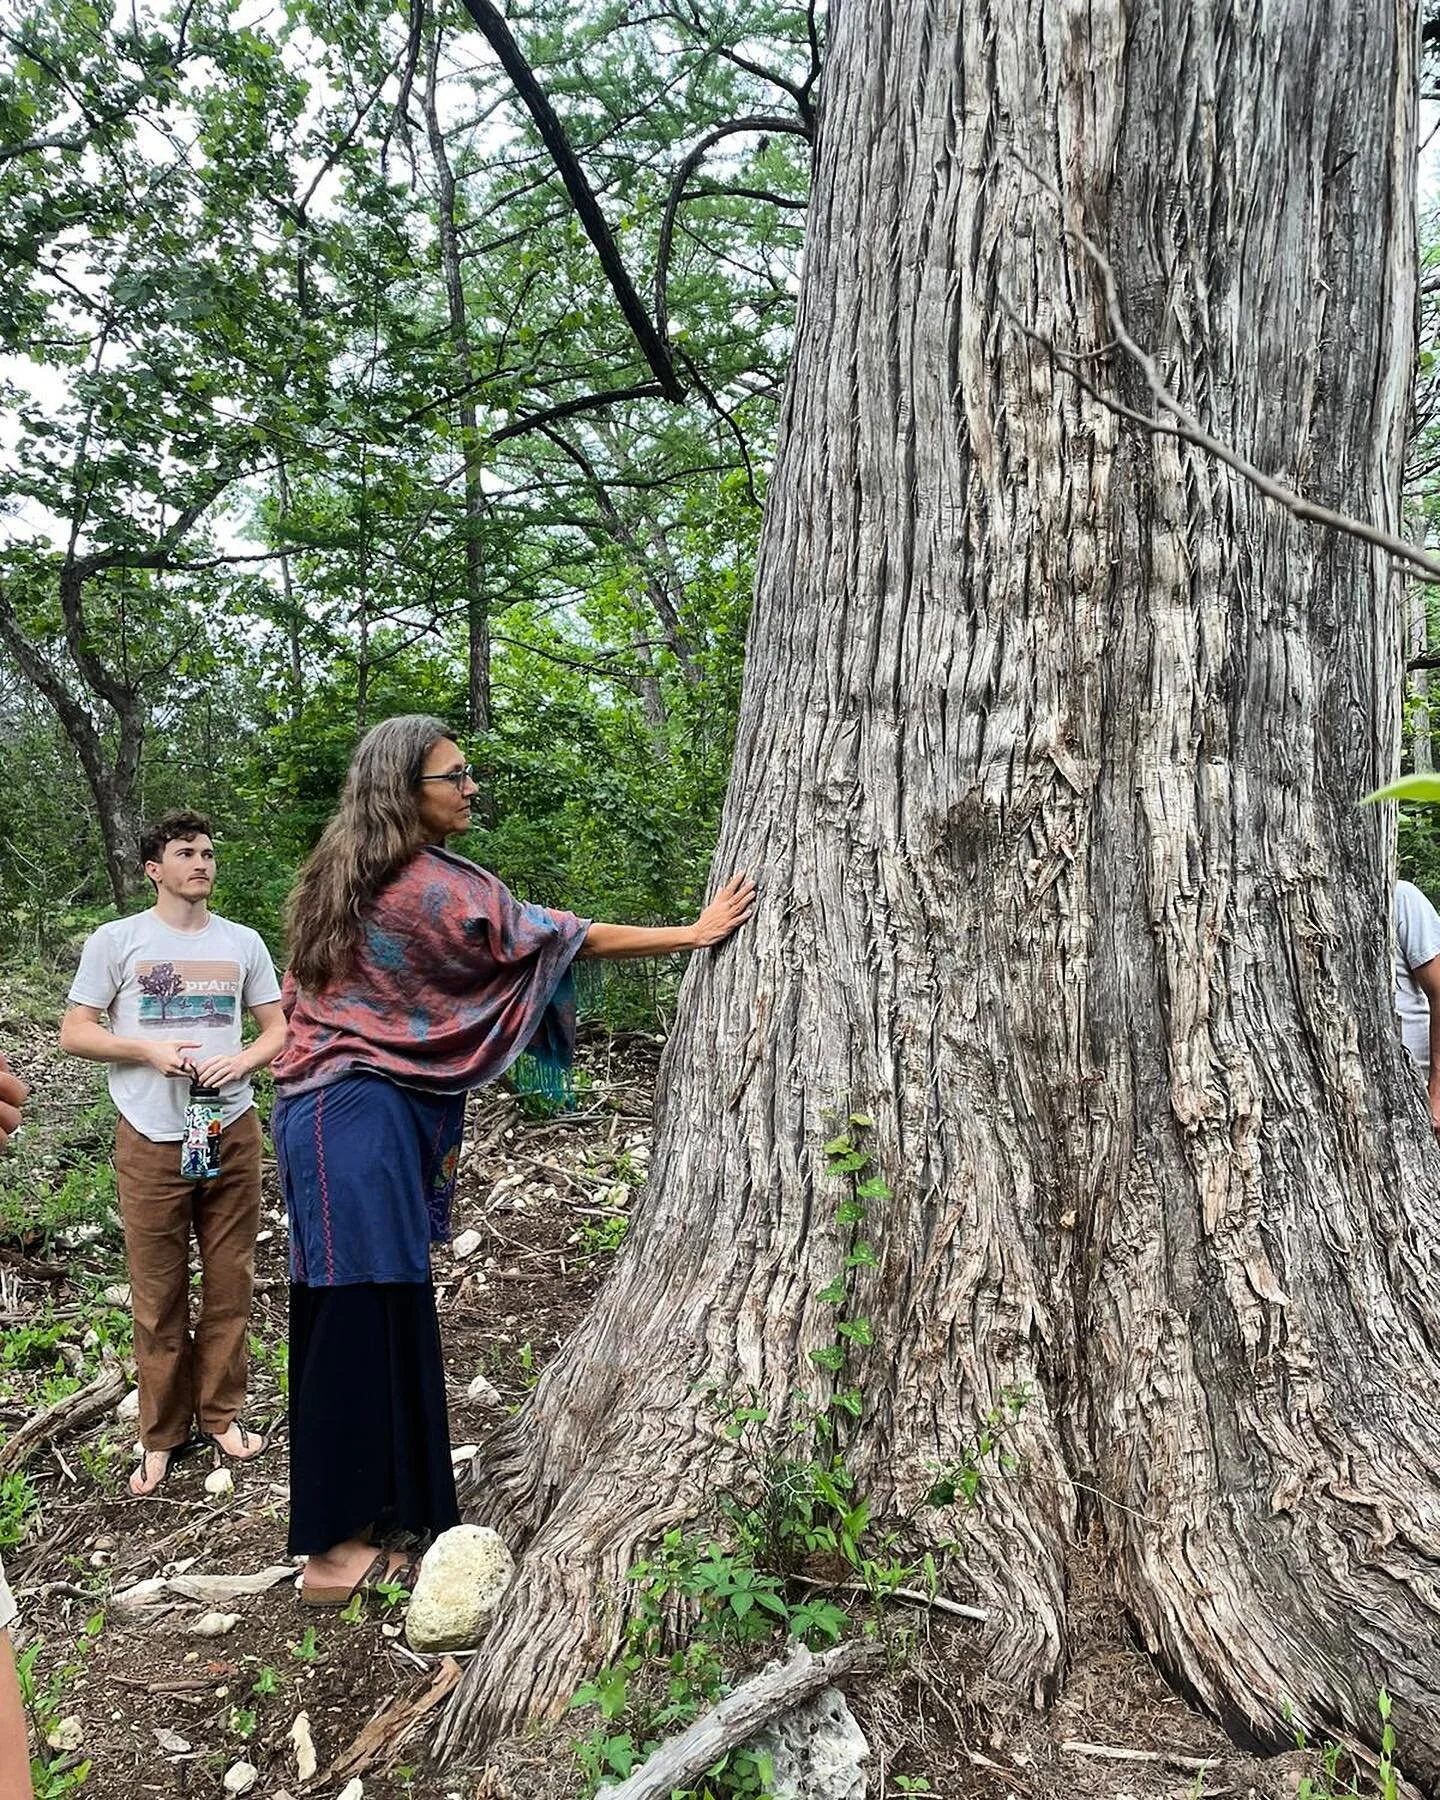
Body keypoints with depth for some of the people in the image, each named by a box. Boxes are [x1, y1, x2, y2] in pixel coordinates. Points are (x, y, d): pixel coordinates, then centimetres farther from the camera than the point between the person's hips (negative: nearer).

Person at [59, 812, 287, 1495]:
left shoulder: (243, 942, 8)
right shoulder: (115, 940, 0)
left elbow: (277, 1029, 11)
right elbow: (74, 1033, 0)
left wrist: (243, 1059, -10)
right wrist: (149, 1050, -15)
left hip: (232, 1131, 2)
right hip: (151, 1138, -2)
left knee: (229, 1284, 9)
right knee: (158, 1293, 5)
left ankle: (221, 1414, 24)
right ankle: (162, 1434, 19)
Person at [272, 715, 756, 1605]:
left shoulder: (347, 878, 13)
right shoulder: (435, 889, -15)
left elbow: (300, 995, 19)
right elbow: (558, 936, -12)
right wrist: (694, 932, -6)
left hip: (337, 1110, 9)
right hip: (360, 1119, -9)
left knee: (374, 1318, 13)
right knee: (365, 1319, -2)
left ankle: (362, 1526, 24)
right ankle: (336, 1550, 8)